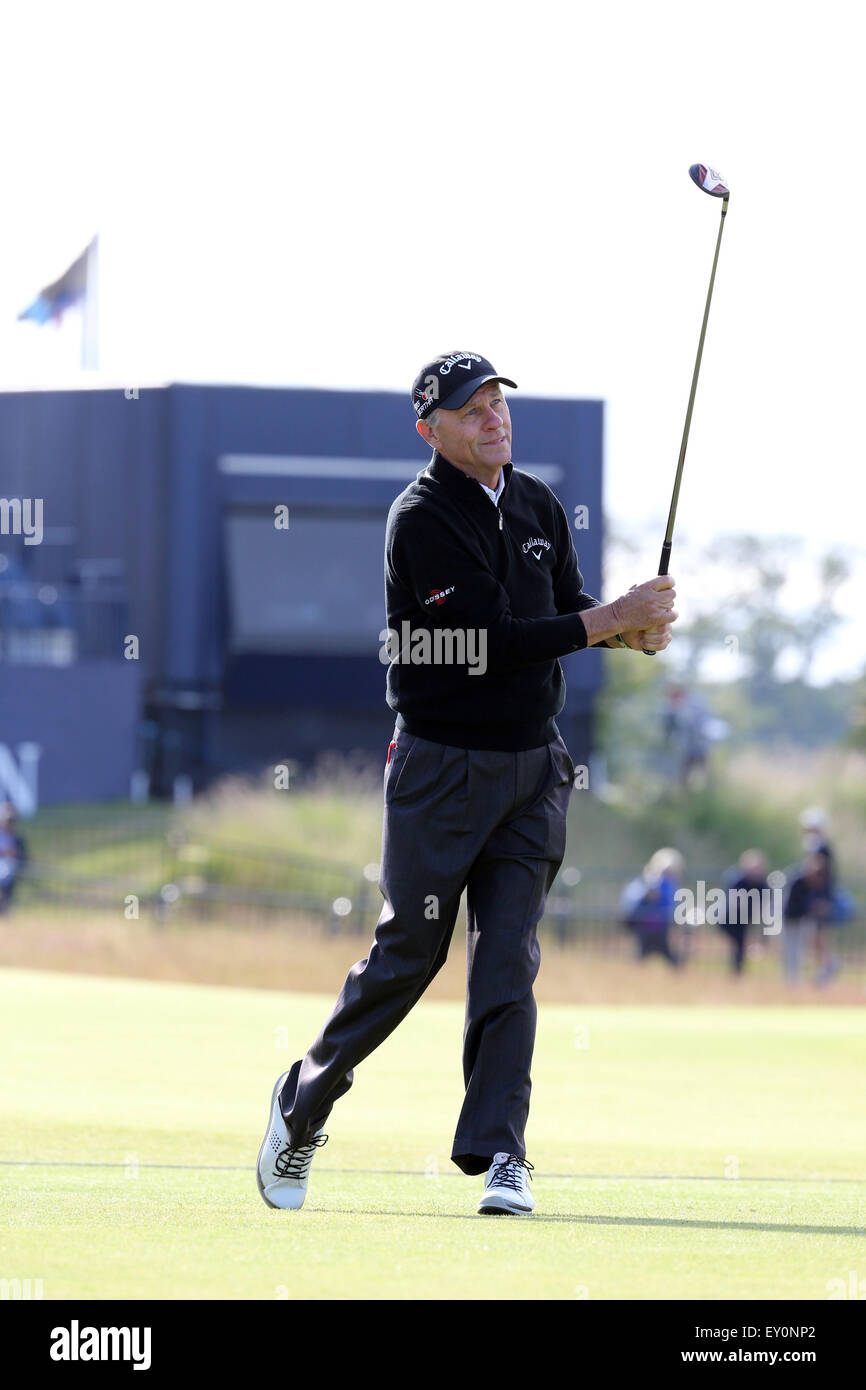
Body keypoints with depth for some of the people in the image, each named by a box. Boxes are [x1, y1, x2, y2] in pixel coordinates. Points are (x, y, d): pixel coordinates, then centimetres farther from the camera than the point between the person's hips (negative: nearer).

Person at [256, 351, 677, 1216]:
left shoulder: (537, 506, 10)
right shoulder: (422, 519, -14)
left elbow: (565, 616, 11)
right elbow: (495, 639, -22)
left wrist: (631, 626, -10)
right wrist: (610, 620, -21)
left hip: (534, 768, 5)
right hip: (443, 768, -5)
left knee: (508, 958, -3)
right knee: (409, 953, 0)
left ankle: (497, 1153, -6)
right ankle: (304, 1106, 20)